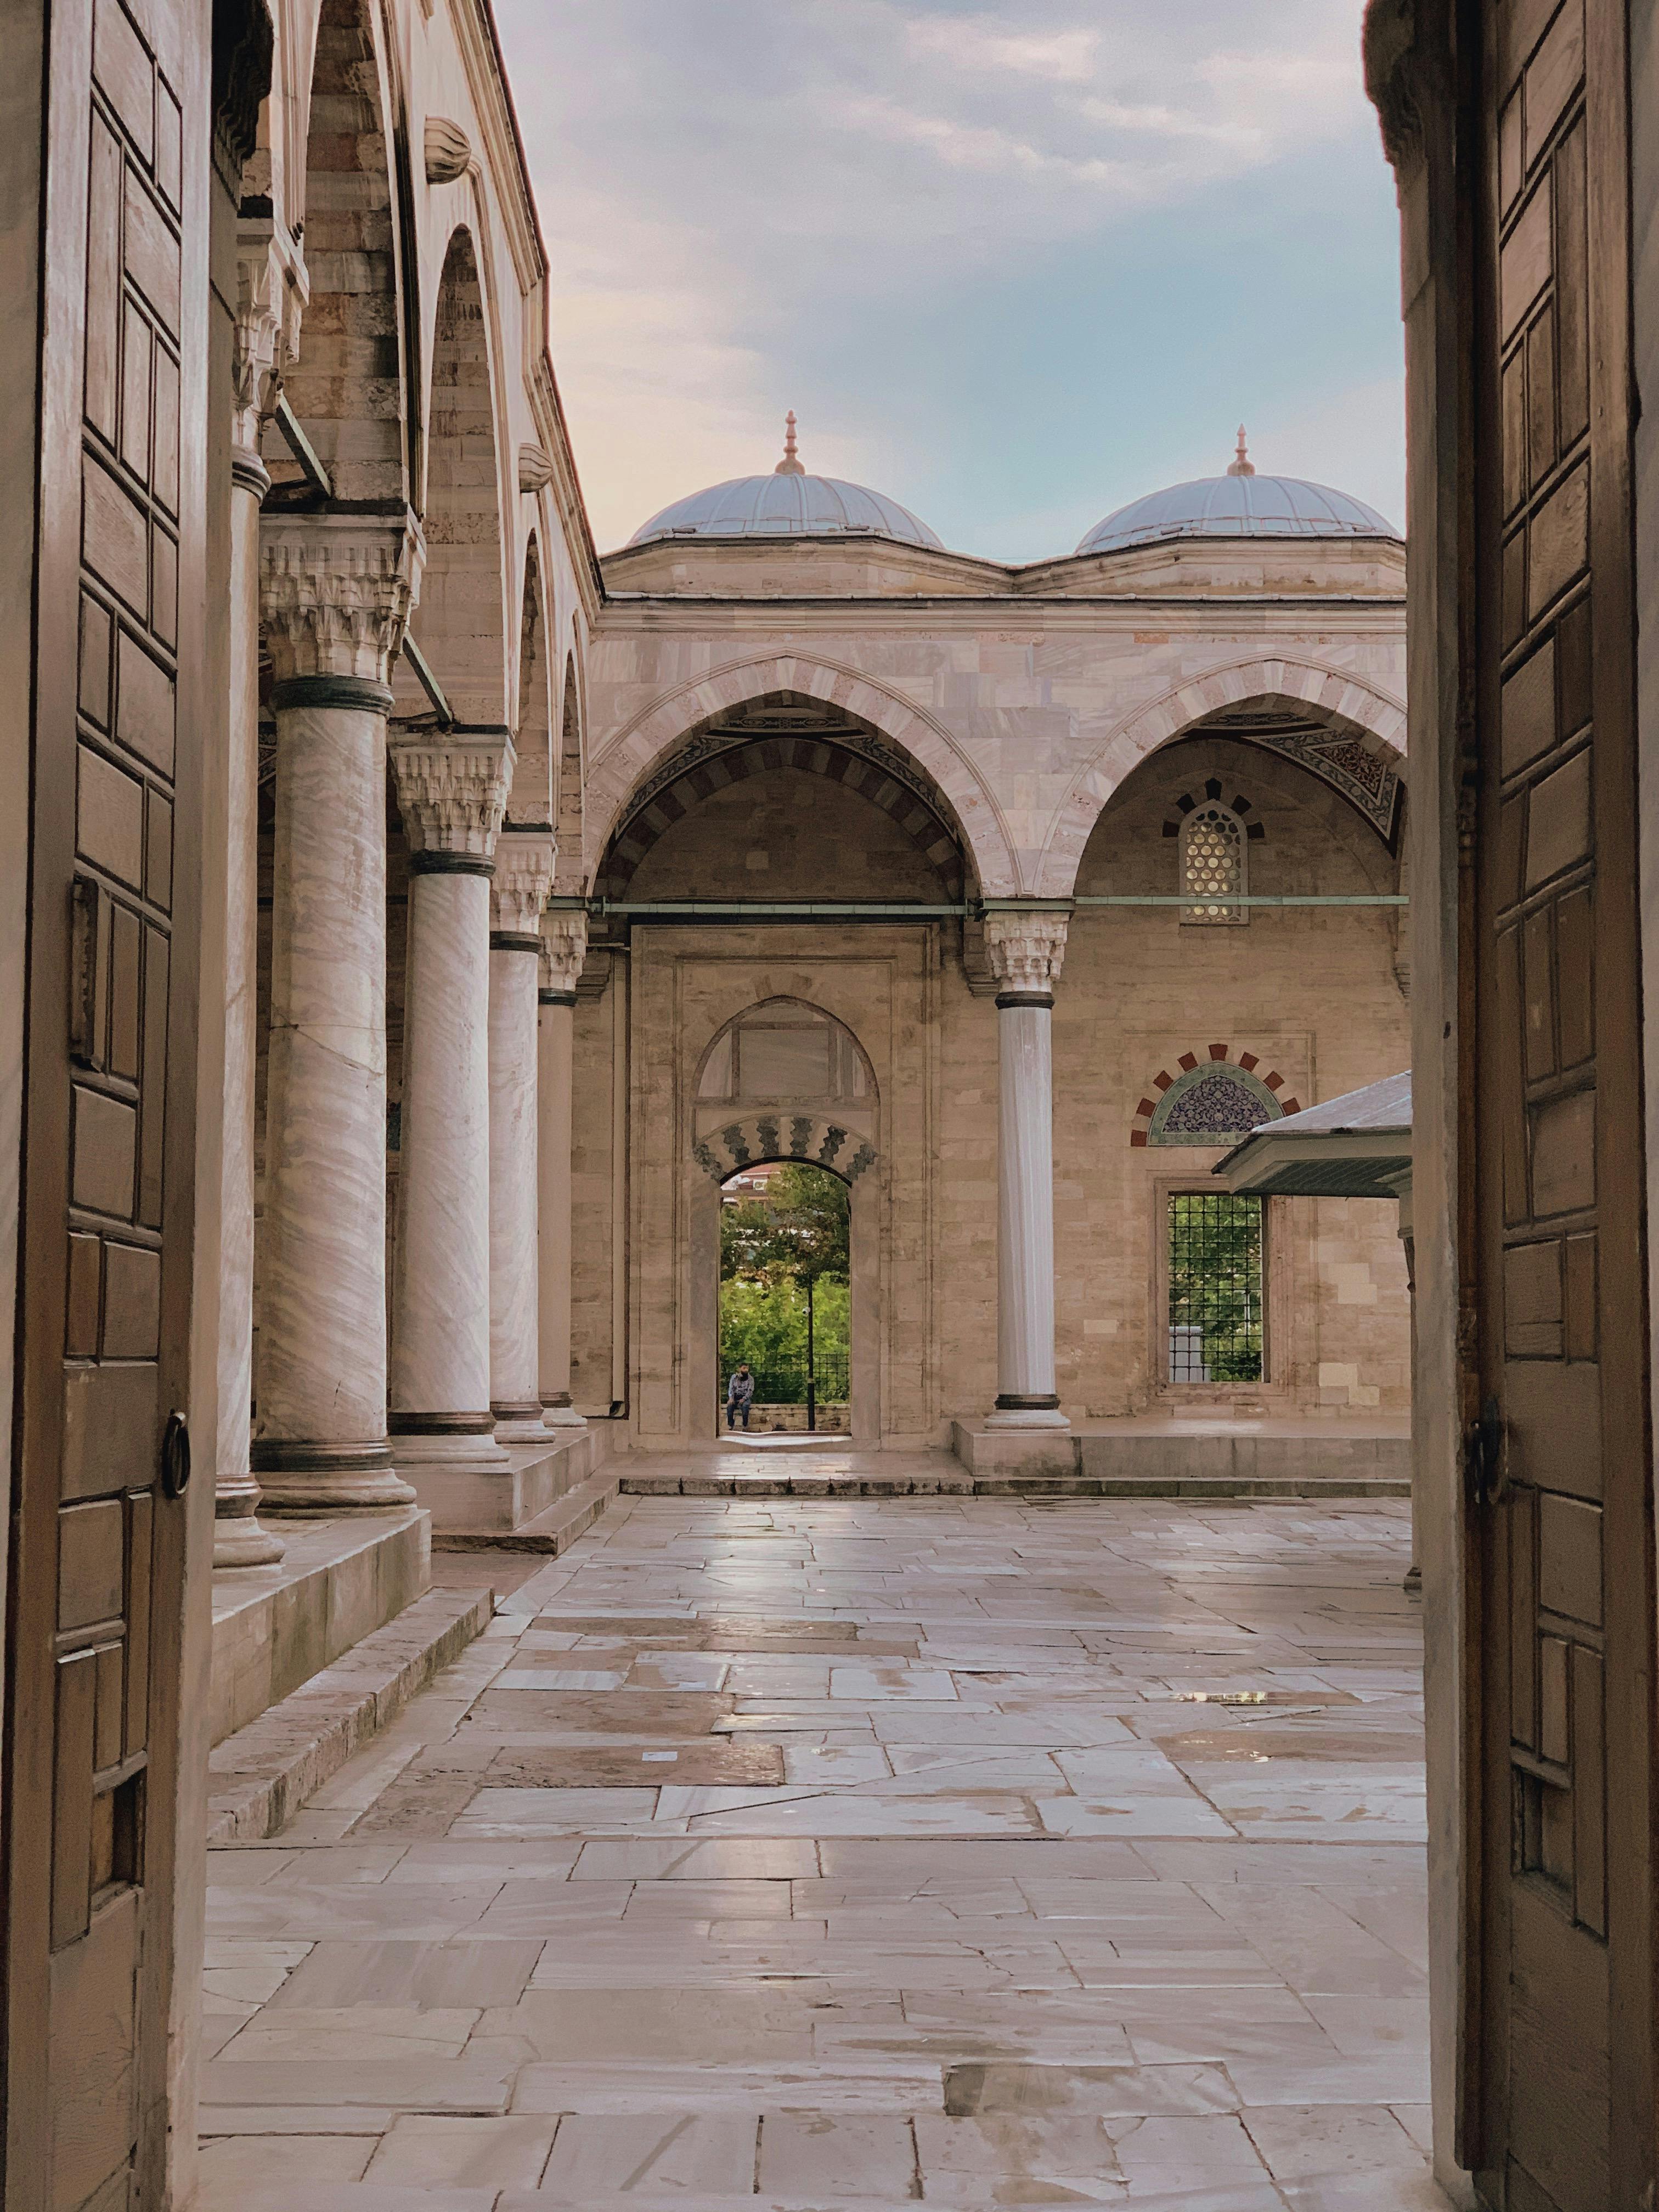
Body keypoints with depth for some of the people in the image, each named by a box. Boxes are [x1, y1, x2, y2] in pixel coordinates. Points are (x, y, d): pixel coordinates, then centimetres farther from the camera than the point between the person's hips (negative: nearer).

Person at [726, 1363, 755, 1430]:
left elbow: (750, 1391, -6)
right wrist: (731, 1398, -17)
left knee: (745, 1405, -35)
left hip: (746, 1397, -2)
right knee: (730, 1405, -30)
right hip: (735, 1396, 2)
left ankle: (745, 1426, -23)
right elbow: (731, 1389, 2)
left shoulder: (751, 1379, 0)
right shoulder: (734, 1377, 5)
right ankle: (731, 1425, -20)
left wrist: (744, 1399, -22)